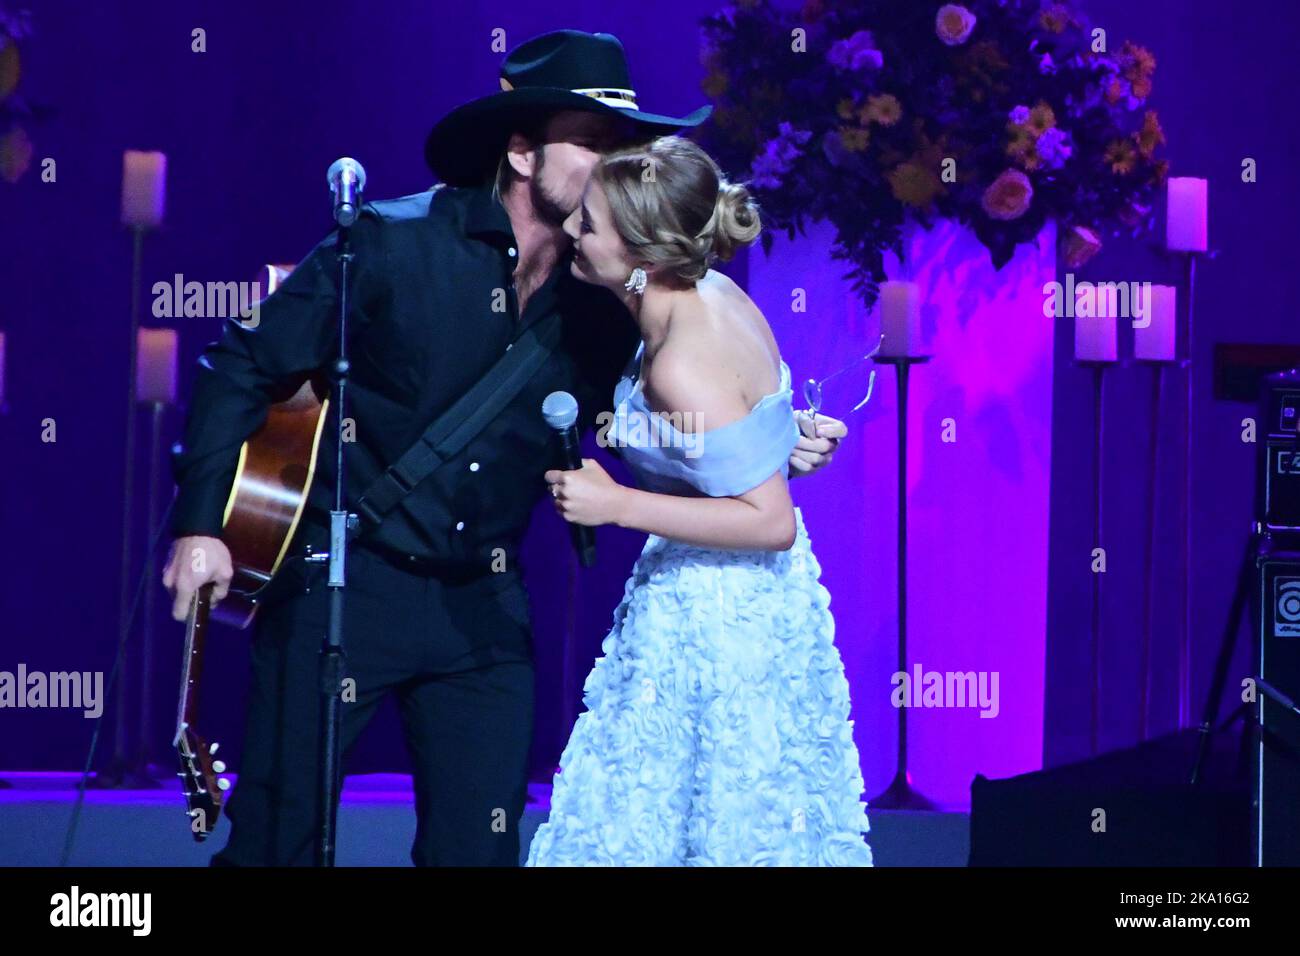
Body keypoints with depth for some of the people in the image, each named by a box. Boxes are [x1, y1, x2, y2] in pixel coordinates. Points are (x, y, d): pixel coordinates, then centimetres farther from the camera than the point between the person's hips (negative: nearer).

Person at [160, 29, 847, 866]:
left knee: (479, 845, 4)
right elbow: (244, 366, -6)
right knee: (279, 836, -1)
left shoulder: (600, 299, -1)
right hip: (343, 583, -4)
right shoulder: (394, 245, -13)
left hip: (482, 607, 4)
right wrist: (201, 522, -10)